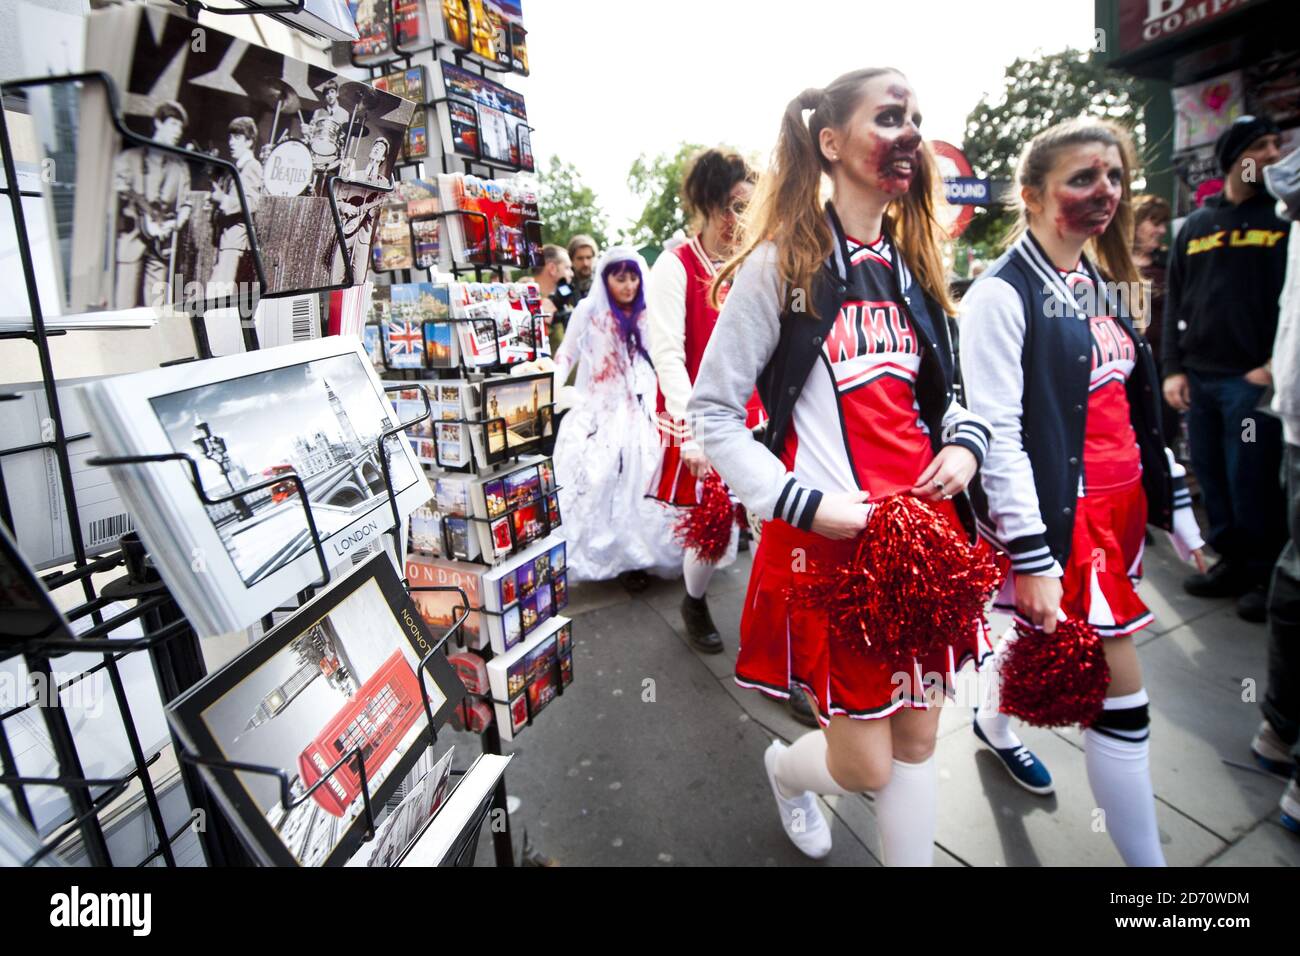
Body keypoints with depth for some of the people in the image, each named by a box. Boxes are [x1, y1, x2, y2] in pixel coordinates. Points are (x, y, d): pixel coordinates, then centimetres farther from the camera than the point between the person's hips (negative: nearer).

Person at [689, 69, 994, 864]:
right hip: (829, 539, -6)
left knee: (917, 741, 16)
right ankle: (784, 768, 42)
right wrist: (807, 503, -17)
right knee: (865, 766, 7)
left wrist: (963, 443, -1)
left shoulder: (912, 263, 13)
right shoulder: (779, 264, -7)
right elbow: (713, 412, -8)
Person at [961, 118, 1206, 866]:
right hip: (1060, 517, -8)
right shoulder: (1003, 293, -13)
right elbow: (998, 433, -19)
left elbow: (1140, 408, 17)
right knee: (1122, 692, -2)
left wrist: (1177, 506, 15)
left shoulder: (1106, 286, 12)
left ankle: (995, 723, 49)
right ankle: (1145, 859, 15)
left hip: (1121, 506, 8)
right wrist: (1031, 559, -21)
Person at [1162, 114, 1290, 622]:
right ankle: (1231, 561, 24)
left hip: (1254, 379, -4)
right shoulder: (1196, 225, 13)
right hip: (1198, 377, 4)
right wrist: (1173, 367, 4)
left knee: (1252, 483, -2)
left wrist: (1276, 364, -12)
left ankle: (1264, 574, 14)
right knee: (1212, 479, 10)